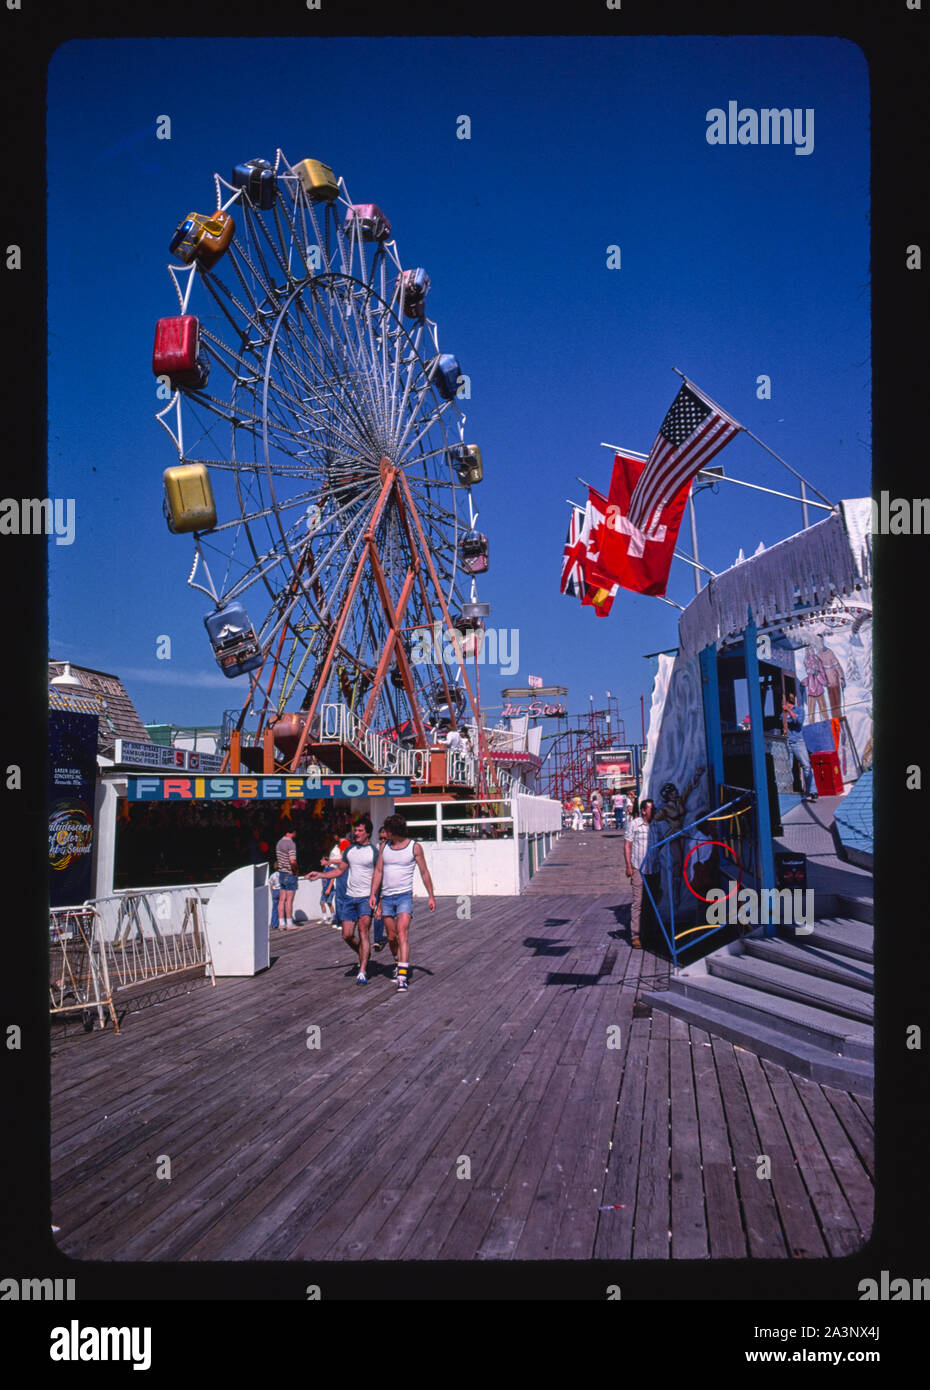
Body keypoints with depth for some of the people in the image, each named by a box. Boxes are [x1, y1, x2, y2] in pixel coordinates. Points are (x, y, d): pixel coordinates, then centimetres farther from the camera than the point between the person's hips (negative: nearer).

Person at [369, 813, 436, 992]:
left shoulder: (414, 846, -3)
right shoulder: (385, 846, 8)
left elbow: (424, 872, 3)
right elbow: (378, 871, 12)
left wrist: (430, 896, 2)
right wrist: (373, 894, 3)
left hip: (404, 896, -4)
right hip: (386, 897, 4)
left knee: (402, 933, -17)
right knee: (391, 937, 10)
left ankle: (403, 974, -22)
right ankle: (398, 964, 35)